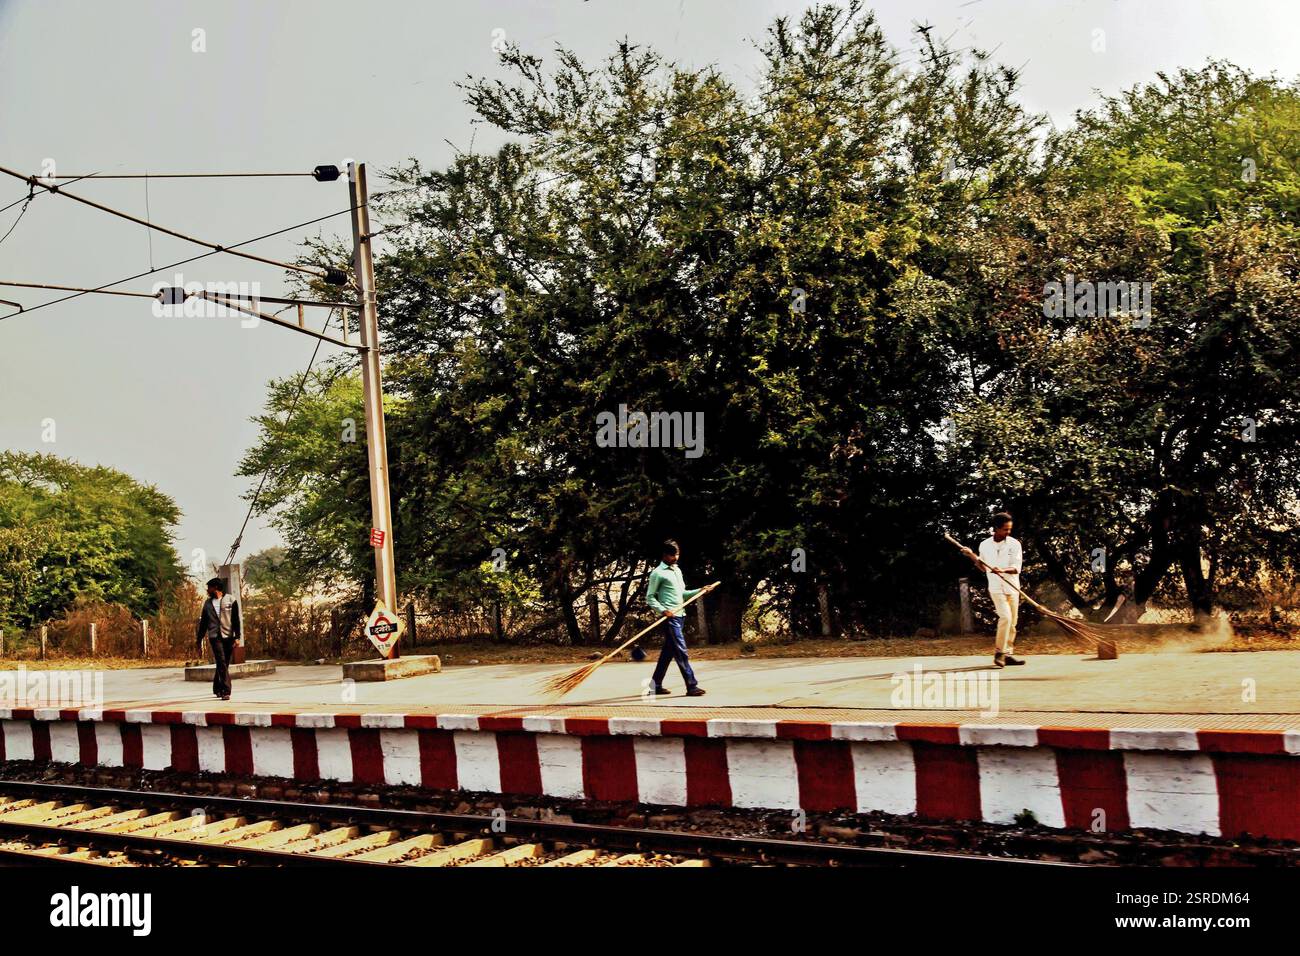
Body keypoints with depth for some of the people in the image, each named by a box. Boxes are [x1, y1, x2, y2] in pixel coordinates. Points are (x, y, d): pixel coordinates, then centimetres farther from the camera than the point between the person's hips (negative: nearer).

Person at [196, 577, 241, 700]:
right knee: (221, 662, -15)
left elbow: (236, 620, 2)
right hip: (215, 637, 0)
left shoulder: (231, 601, 6)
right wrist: (199, 641, 15)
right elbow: (203, 623, 18)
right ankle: (226, 691, -20)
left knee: (224, 664, 6)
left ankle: (217, 689, 25)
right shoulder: (208, 603, 14)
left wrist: (237, 637, -7)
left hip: (228, 637, 0)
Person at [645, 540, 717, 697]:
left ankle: (656, 685, 18)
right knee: (681, 652, -11)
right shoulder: (658, 573, -7)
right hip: (669, 617, -8)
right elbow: (649, 598, -7)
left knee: (668, 652, 11)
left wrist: (699, 591, 11)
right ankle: (692, 686, -11)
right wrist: (663, 610, -21)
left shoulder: (677, 570, 18)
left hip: (679, 616, 8)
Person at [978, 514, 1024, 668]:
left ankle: (1007, 655, 13)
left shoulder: (1014, 544, -1)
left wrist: (1003, 570, -28)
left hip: (1012, 588, 2)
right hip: (996, 588, -2)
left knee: (1012, 622, 4)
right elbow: (983, 568, 14)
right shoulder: (984, 545, 2)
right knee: (1005, 617, -19)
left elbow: (1016, 568, -9)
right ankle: (999, 652, -12)